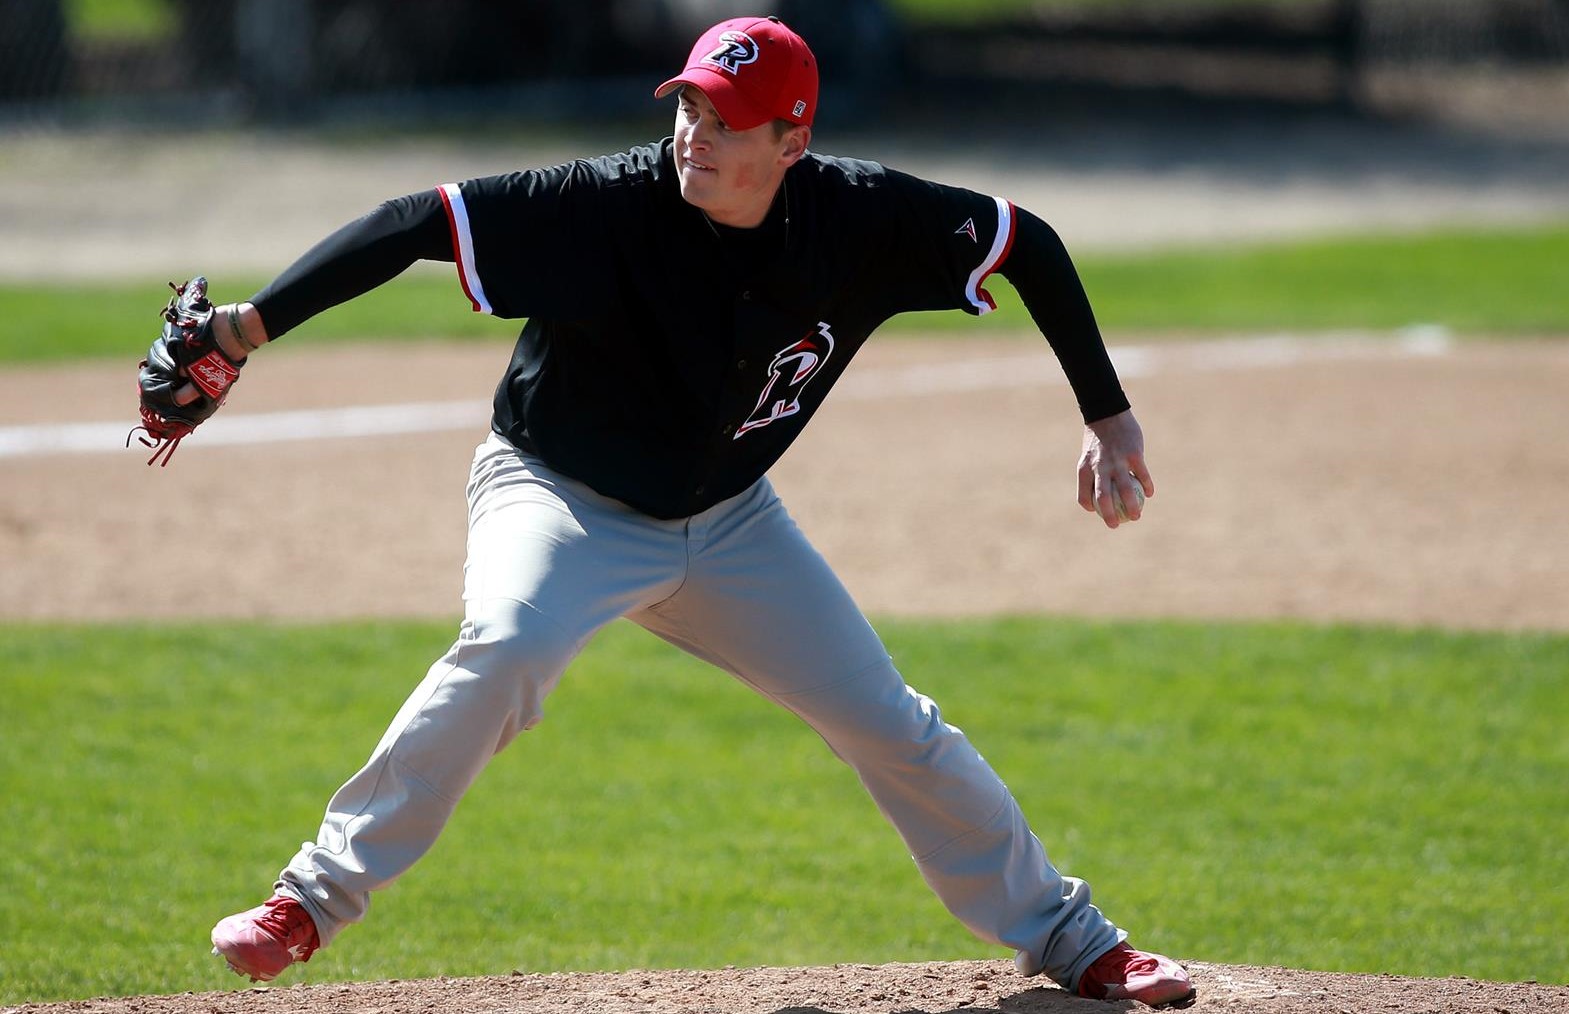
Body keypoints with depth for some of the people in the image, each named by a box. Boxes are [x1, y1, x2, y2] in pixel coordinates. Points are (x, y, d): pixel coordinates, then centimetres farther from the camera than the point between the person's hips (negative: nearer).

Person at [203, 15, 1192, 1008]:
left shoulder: (858, 217, -18)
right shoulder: (613, 203, -29)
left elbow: (1030, 245, -5)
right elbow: (417, 223, -33)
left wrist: (1108, 419, -7)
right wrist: (255, 322, -44)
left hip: (728, 519, 4)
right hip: (563, 502, -4)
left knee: (891, 723, 6)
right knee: (504, 648, -34)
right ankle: (316, 898, -24)